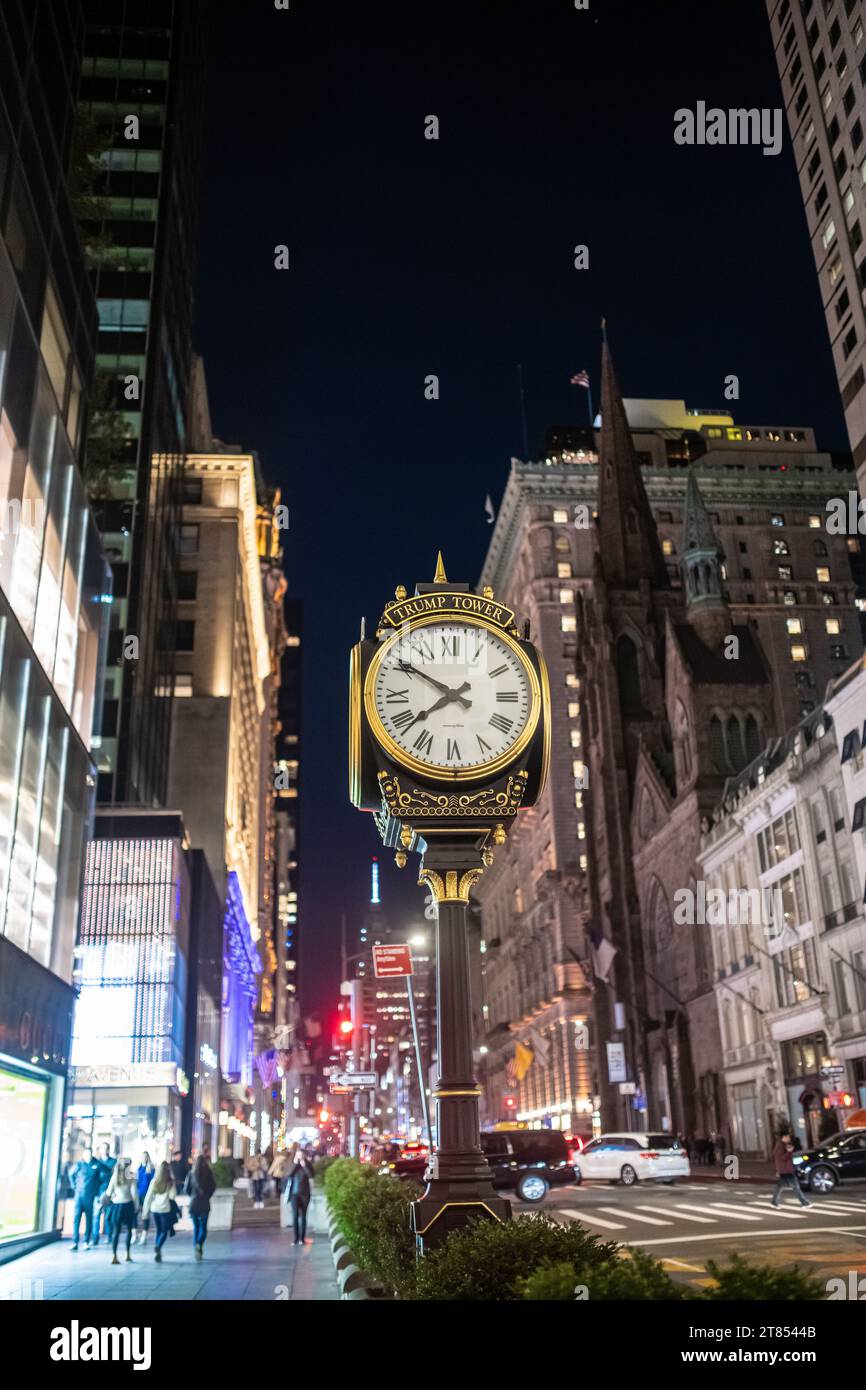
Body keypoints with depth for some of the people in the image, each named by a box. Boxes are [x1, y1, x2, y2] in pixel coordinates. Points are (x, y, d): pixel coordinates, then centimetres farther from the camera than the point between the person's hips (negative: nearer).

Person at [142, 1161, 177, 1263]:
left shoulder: (154, 1181, 0)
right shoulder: (170, 1182, -9)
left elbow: (148, 1197, 2)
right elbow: (172, 1196, -11)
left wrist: (145, 1211, 9)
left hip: (154, 1209, 3)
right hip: (165, 1209, -3)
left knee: (158, 1231, 17)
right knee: (164, 1232, 6)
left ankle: (158, 1252, 13)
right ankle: (158, 1247, -20)